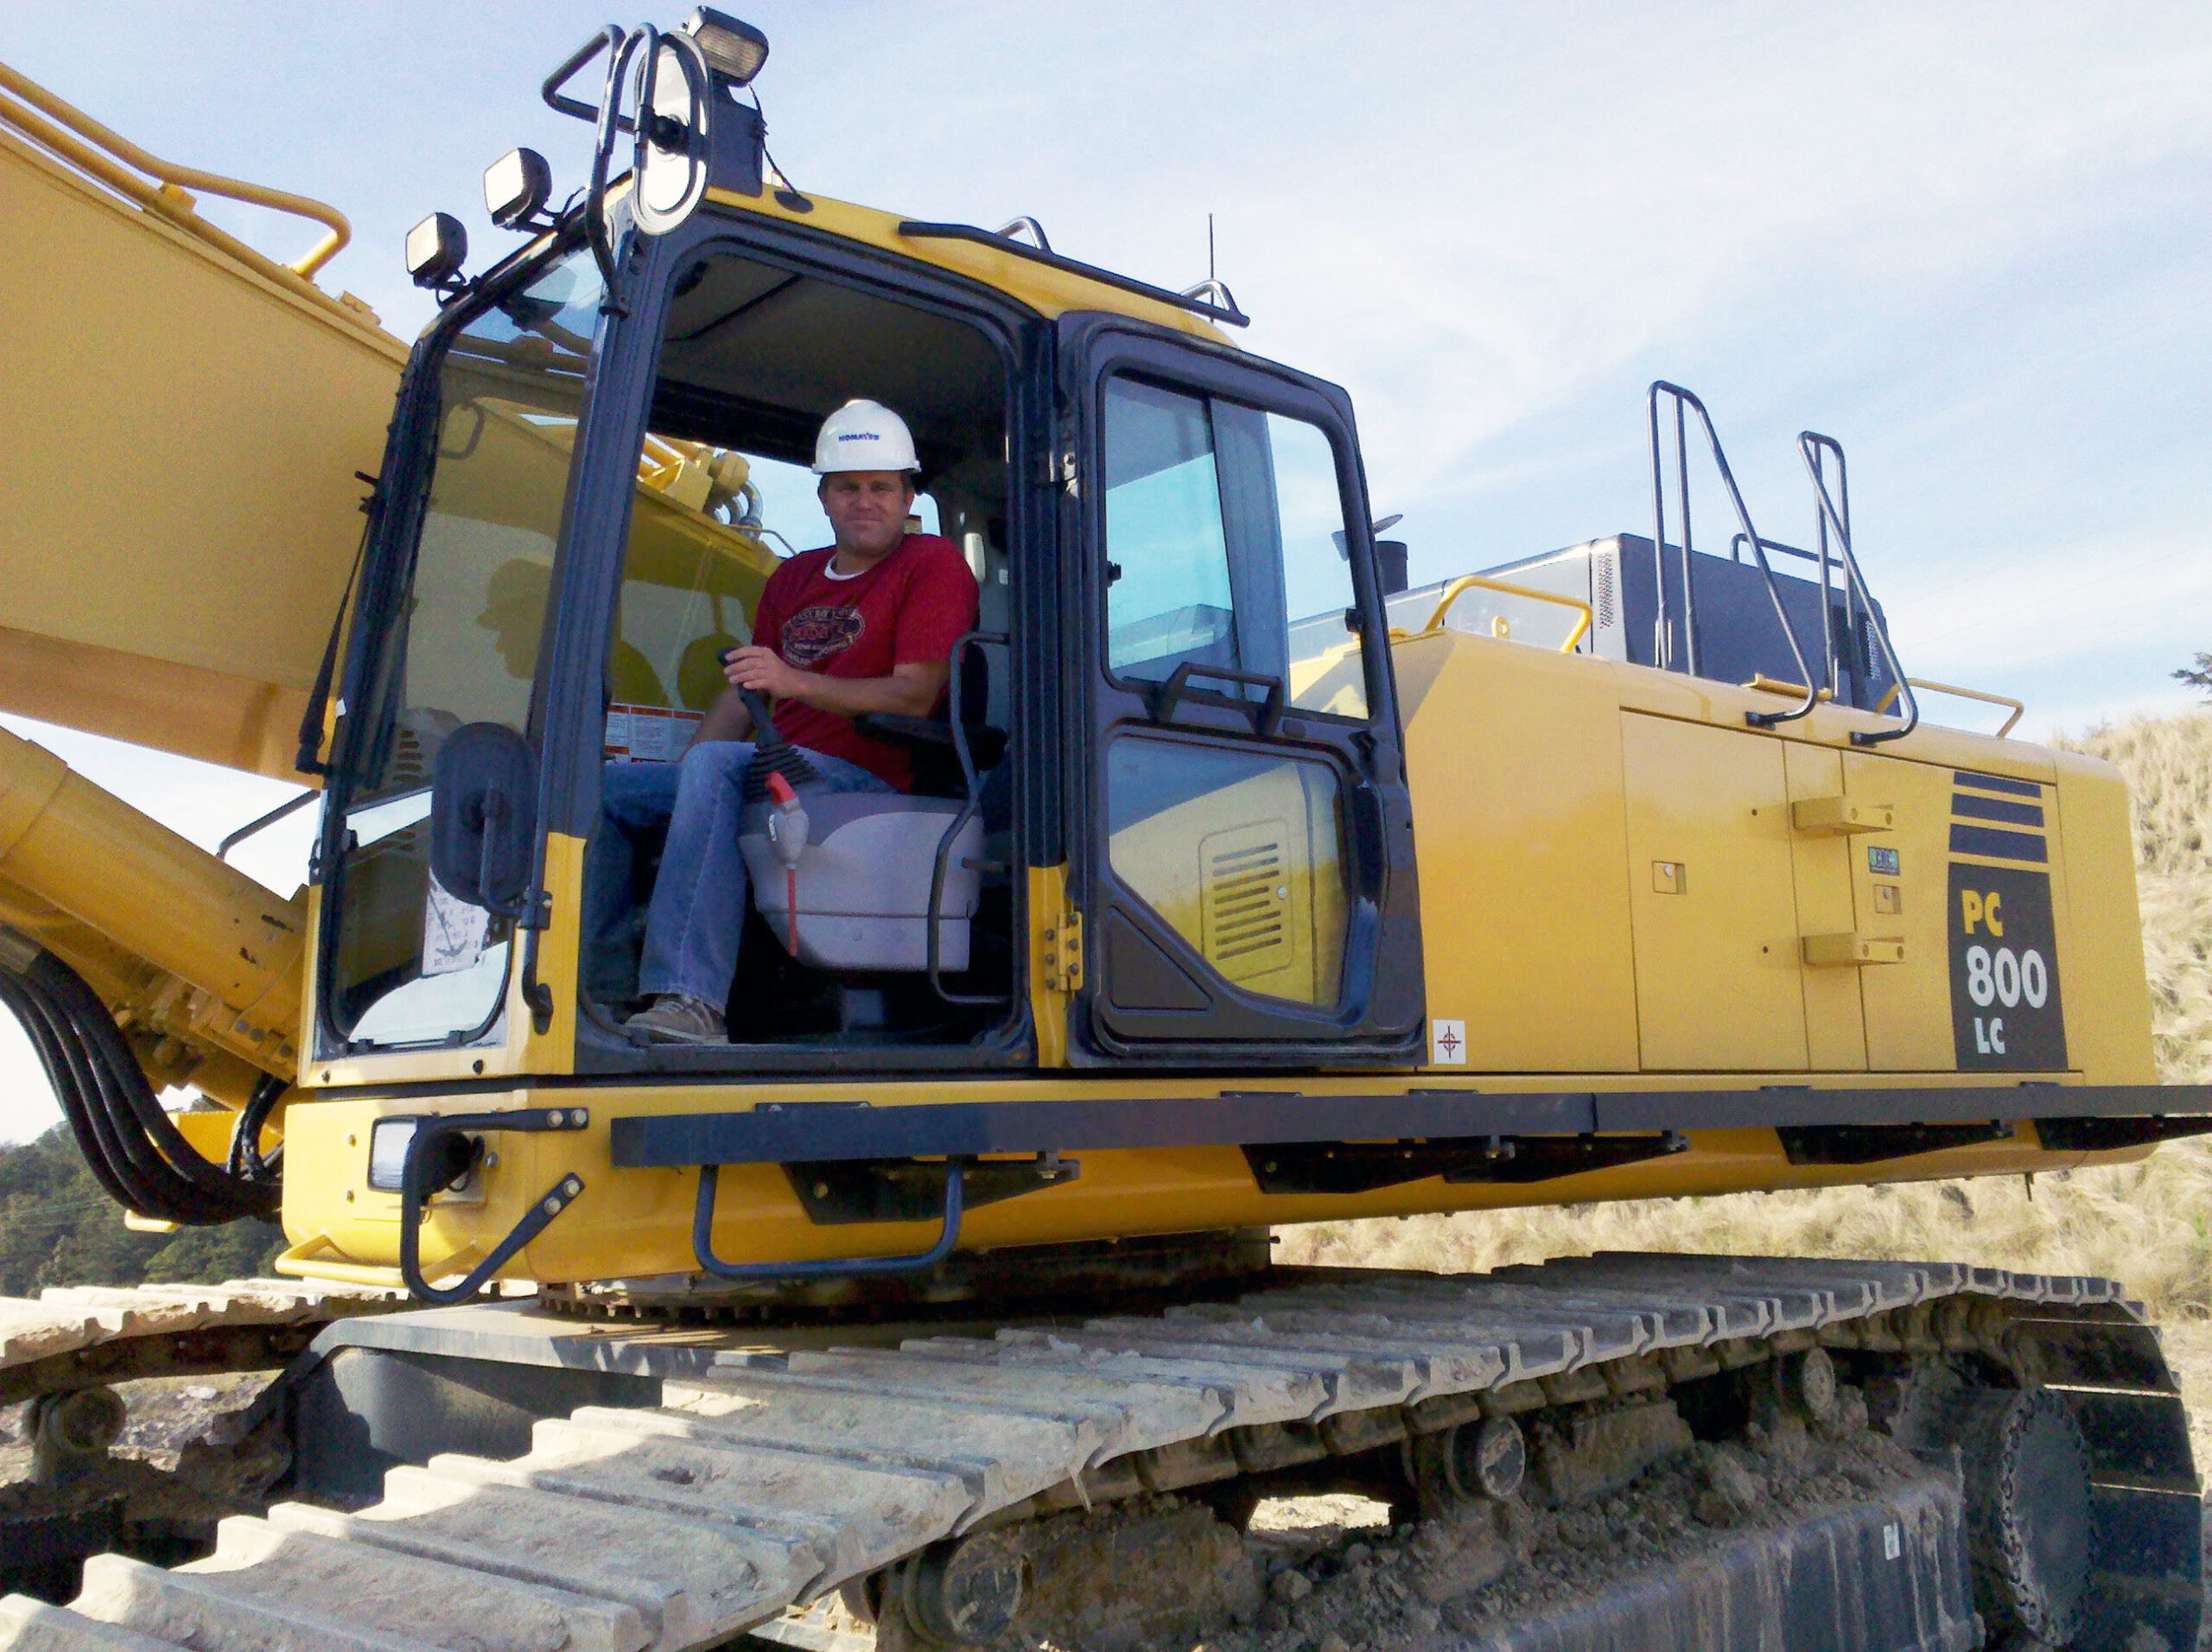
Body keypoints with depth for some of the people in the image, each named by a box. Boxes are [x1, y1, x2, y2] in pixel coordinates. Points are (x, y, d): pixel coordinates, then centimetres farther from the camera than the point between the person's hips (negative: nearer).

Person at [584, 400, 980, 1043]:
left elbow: (916, 695, -11)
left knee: (714, 765, -34)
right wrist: (676, 786, 9)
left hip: (868, 782, -8)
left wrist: (797, 682, -23)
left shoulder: (934, 564, 0)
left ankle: (690, 1000, -45)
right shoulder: (794, 577, 24)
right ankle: (603, 988, -8)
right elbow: (742, 692, 23)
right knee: (603, 787, -3)